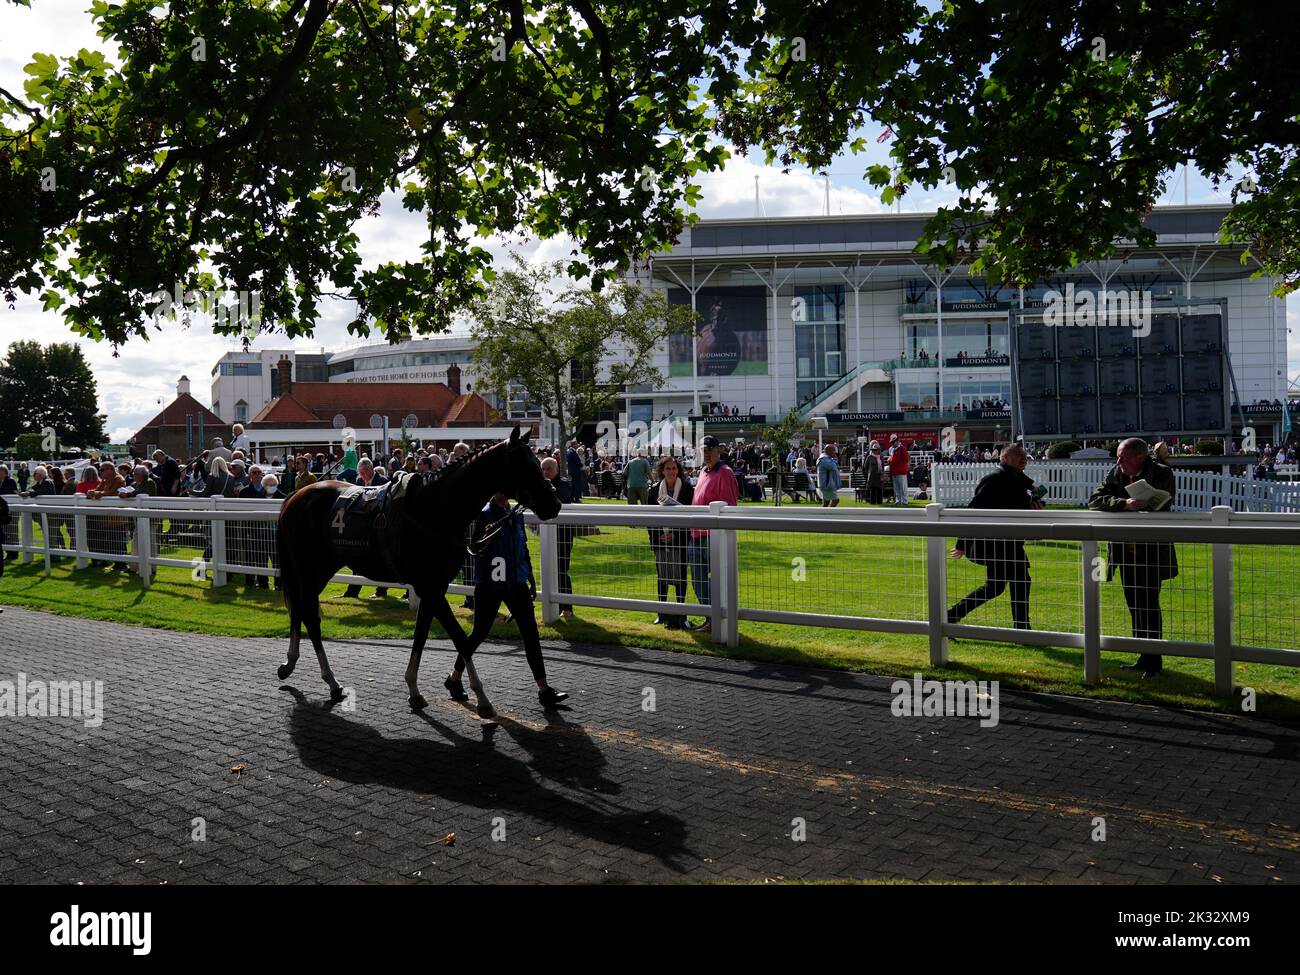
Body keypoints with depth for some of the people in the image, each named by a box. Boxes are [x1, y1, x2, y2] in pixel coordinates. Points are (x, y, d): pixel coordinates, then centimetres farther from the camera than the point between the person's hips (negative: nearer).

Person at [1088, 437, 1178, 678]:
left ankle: (1154, 662, 7)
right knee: (1135, 607, 13)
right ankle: (1145, 659, 24)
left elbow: (1160, 507, -15)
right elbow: (1094, 501, -9)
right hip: (1126, 552, 5)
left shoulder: (1162, 474, -9)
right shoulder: (1116, 474, 2)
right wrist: (1125, 504, -25)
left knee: (1149, 606, -4)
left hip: (1151, 552, -5)